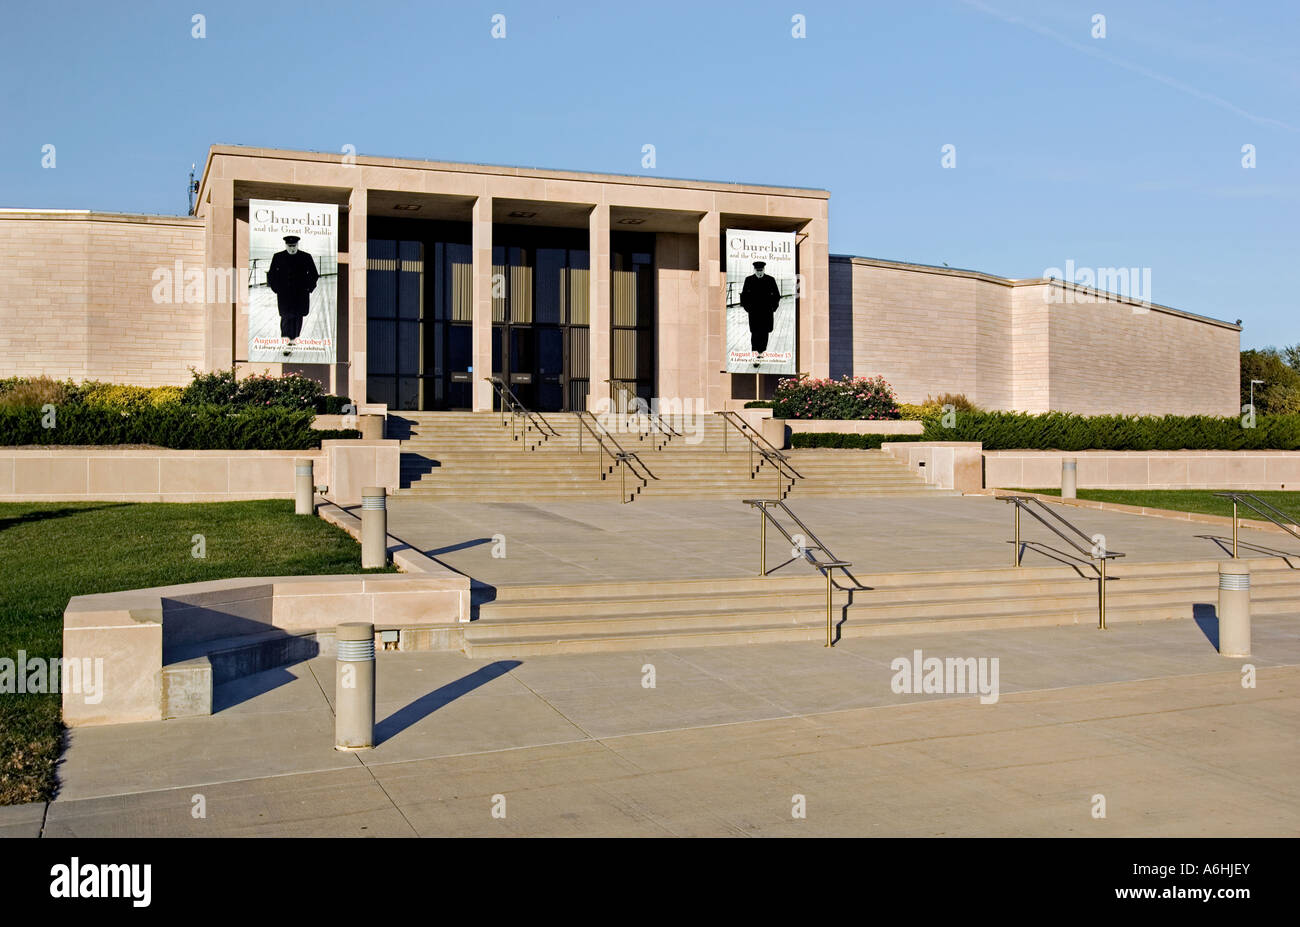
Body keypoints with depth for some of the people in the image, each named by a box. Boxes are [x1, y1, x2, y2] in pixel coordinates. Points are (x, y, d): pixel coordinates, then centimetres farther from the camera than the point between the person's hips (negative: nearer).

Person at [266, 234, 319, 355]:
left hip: (301, 294, 1)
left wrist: (308, 288, 1)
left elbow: (314, 275, 7)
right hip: (284, 294, -1)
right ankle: (287, 343, -13)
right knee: (286, 316, -9)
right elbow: (271, 275, 8)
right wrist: (276, 289, 1)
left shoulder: (306, 257, 0)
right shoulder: (278, 257, 0)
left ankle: (293, 339, 23)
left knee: (297, 317, 8)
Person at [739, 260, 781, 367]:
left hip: (767, 312, 1)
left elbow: (776, 295, 6)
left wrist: (773, 308, 0)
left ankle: (761, 351, 23)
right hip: (754, 312, -1)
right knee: (755, 333, -7)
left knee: (764, 333, 8)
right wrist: (746, 307, 1)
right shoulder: (749, 280, 0)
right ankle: (755, 356, -10)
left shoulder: (771, 280, 0)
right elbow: (744, 294, 8)